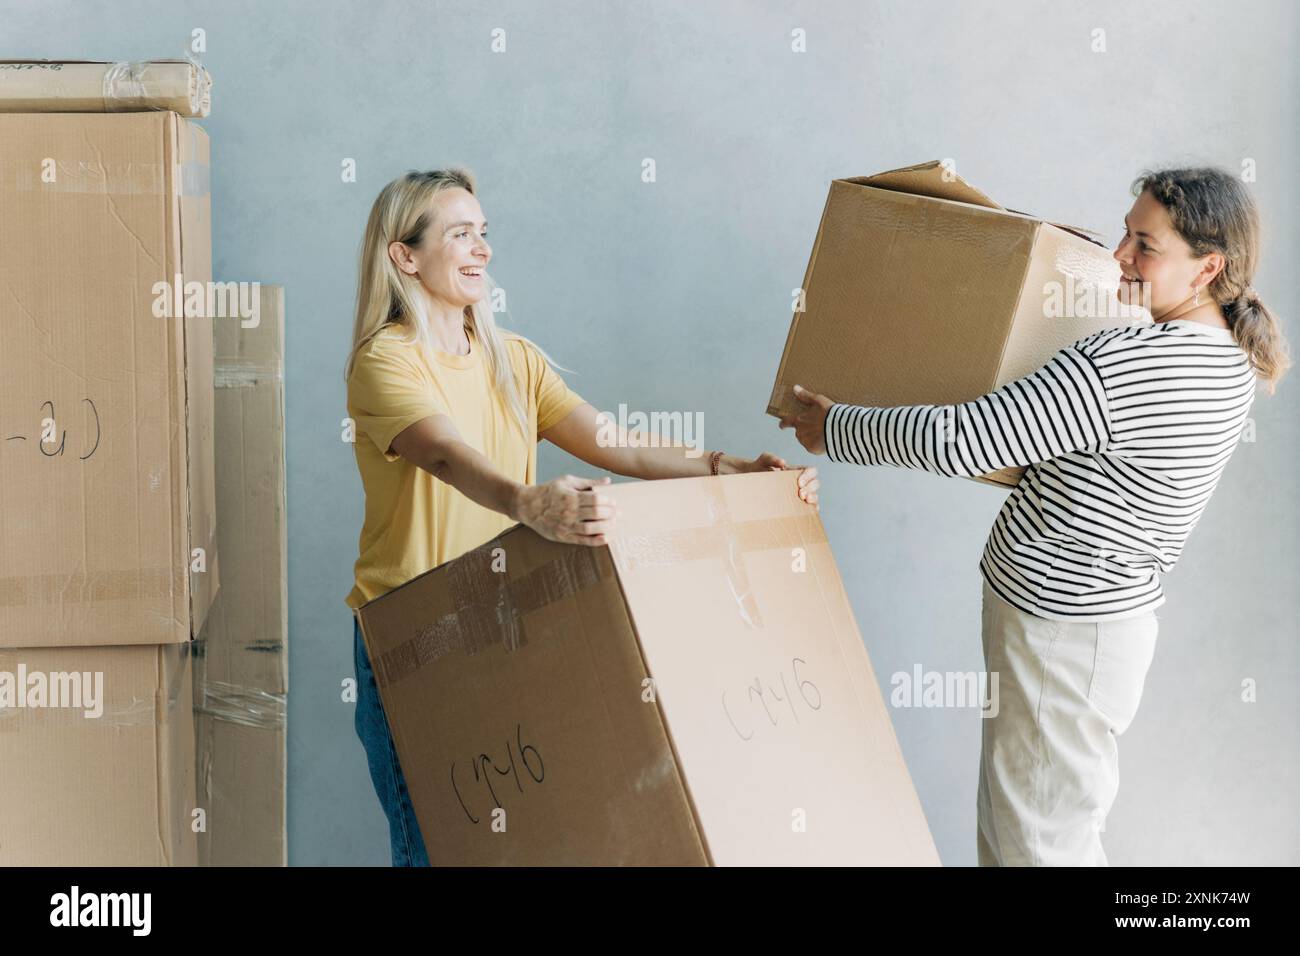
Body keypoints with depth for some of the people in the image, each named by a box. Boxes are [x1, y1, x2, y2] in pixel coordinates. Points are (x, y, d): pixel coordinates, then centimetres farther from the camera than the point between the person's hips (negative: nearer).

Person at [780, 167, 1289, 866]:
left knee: (1038, 842, 4)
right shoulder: (1232, 359, 4)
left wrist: (834, 427, -12)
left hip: (1063, 636, -10)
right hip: (1114, 613, 10)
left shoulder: (1125, 364, -27)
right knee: (1007, 816, 23)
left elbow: (960, 441, -27)